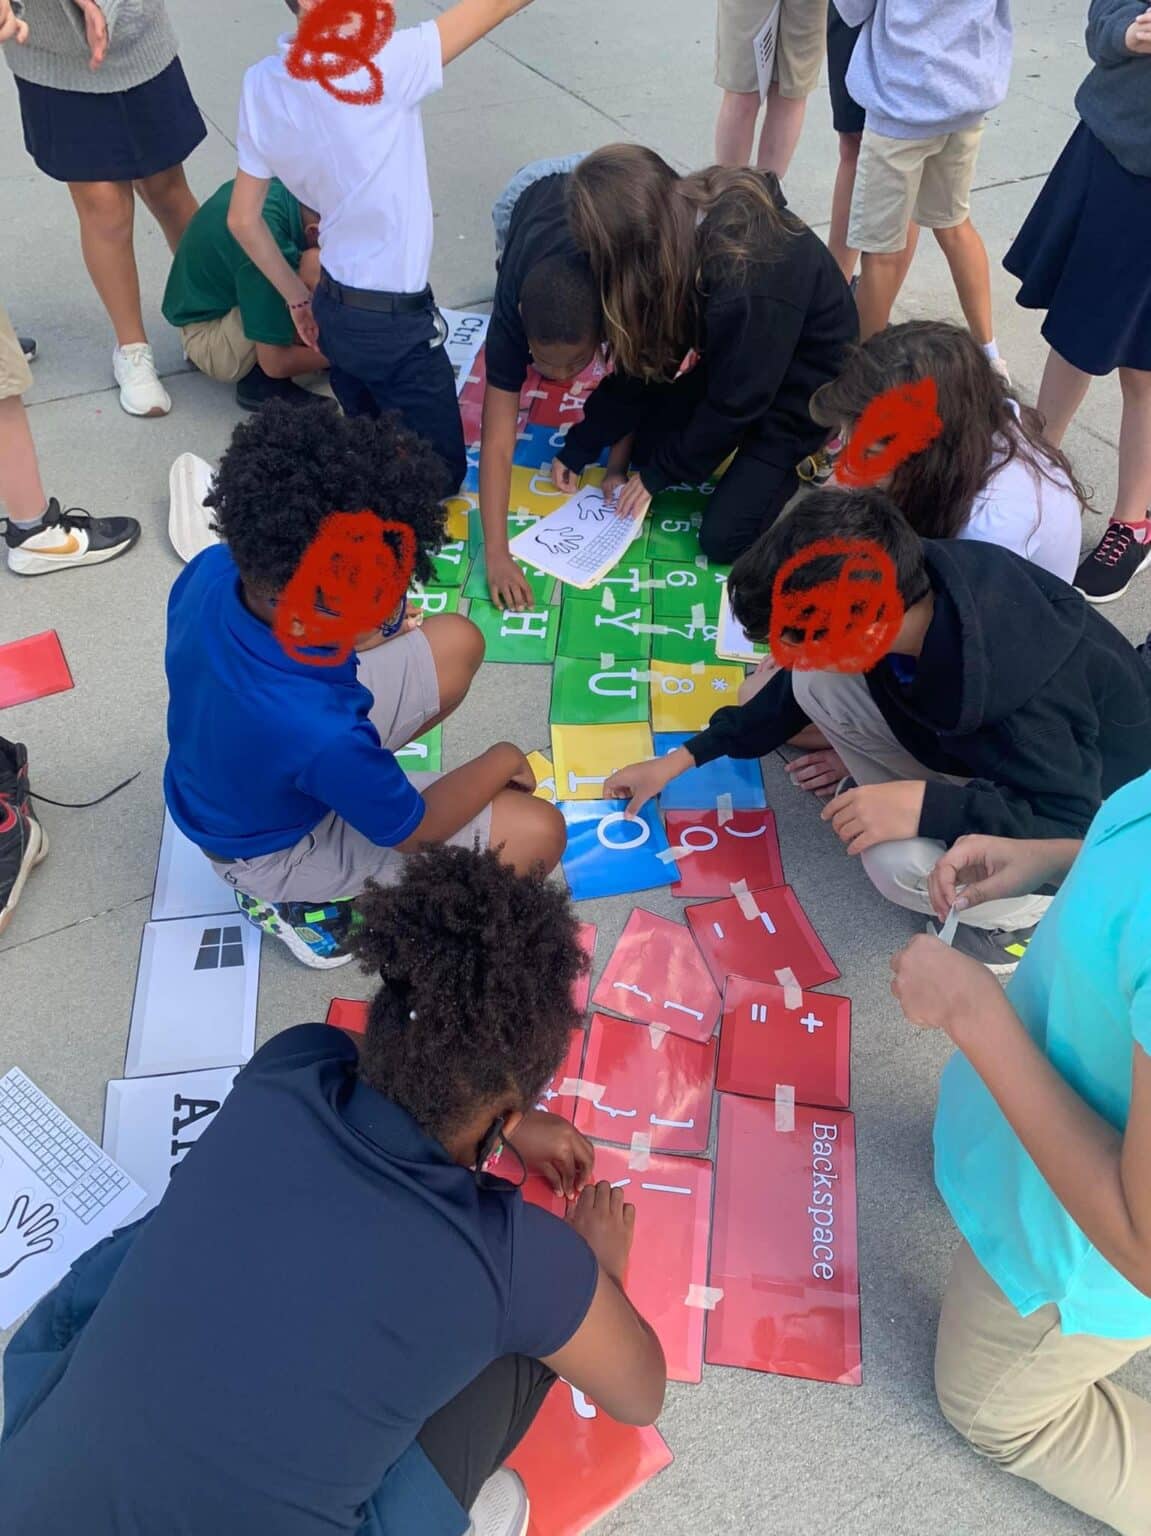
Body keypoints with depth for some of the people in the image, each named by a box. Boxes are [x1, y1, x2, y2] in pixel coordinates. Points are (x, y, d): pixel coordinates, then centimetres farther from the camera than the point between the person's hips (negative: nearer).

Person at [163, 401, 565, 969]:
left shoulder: (212, 568, -26)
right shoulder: (321, 734, -43)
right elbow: (415, 829, -22)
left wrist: (350, 636, 5)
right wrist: (500, 762, -7)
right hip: (277, 849, -6)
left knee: (458, 642, 2)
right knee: (537, 832, -13)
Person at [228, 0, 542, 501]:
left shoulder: (261, 84, -4)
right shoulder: (378, 69, -26)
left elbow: (243, 218, 4)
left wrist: (298, 296, 15)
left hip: (334, 307, 8)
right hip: (393, 321, -8)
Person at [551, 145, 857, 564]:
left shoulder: (748, 283, -39)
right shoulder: (680, 221, -15)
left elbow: (735, 401, -25)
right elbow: (646, 352, -7)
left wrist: (659, 474, -12)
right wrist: (580, 446, -5)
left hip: (802, 383, -7)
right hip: (734, 360, 7)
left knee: (724, 538, -10)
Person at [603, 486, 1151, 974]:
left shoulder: (1014, 694, -42)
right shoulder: (895, 583, -21)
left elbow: (1081, 831, -34)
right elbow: (802, 684, -4)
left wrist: (928, 806, -42)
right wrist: (682, 759, 0)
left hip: (1091, 792, -5)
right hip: (975, 741, 6)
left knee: (904, 863, -34)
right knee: (817, 686, -17)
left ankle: (1023, 910, -2)